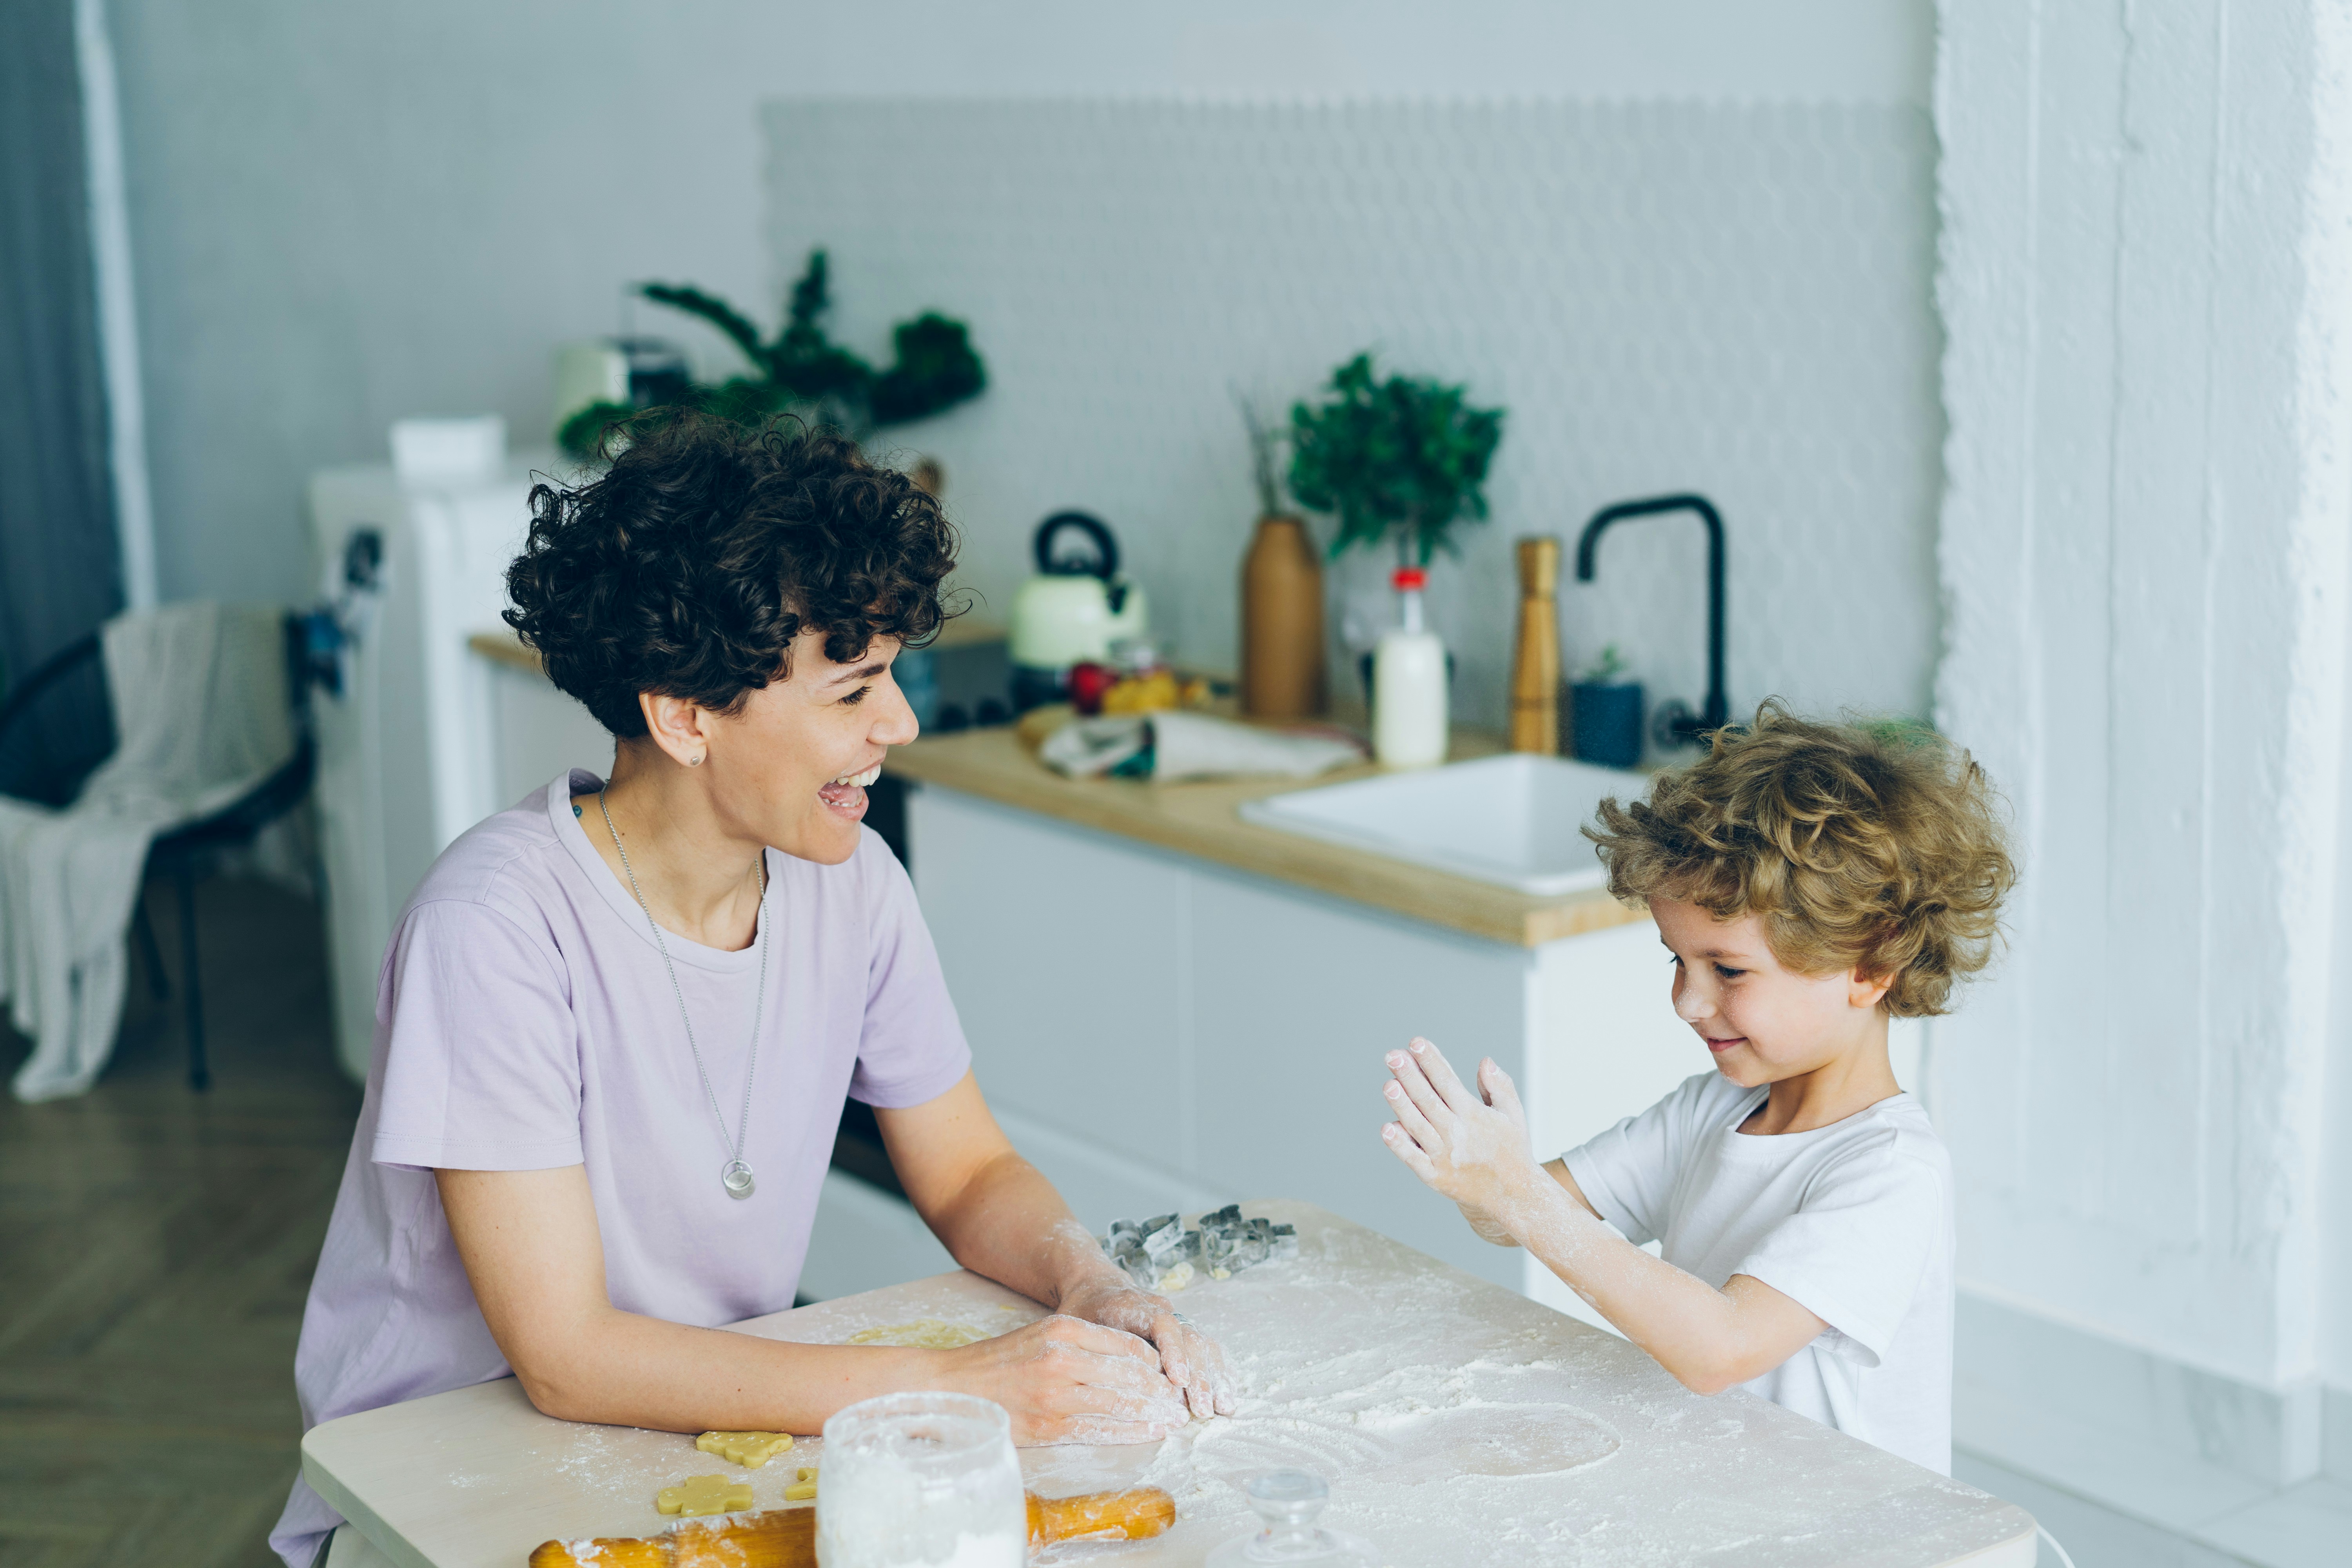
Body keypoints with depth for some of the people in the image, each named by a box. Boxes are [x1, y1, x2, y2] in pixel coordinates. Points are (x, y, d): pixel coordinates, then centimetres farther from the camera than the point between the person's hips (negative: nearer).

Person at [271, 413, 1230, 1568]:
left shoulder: (850, 885, -4)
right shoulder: (501, 925, -24)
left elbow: (969, 1177, 8)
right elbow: (568, 1357, -26)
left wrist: (1092, 1286, -15)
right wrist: (957, 1387, -28)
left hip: (720, 1425, 5)